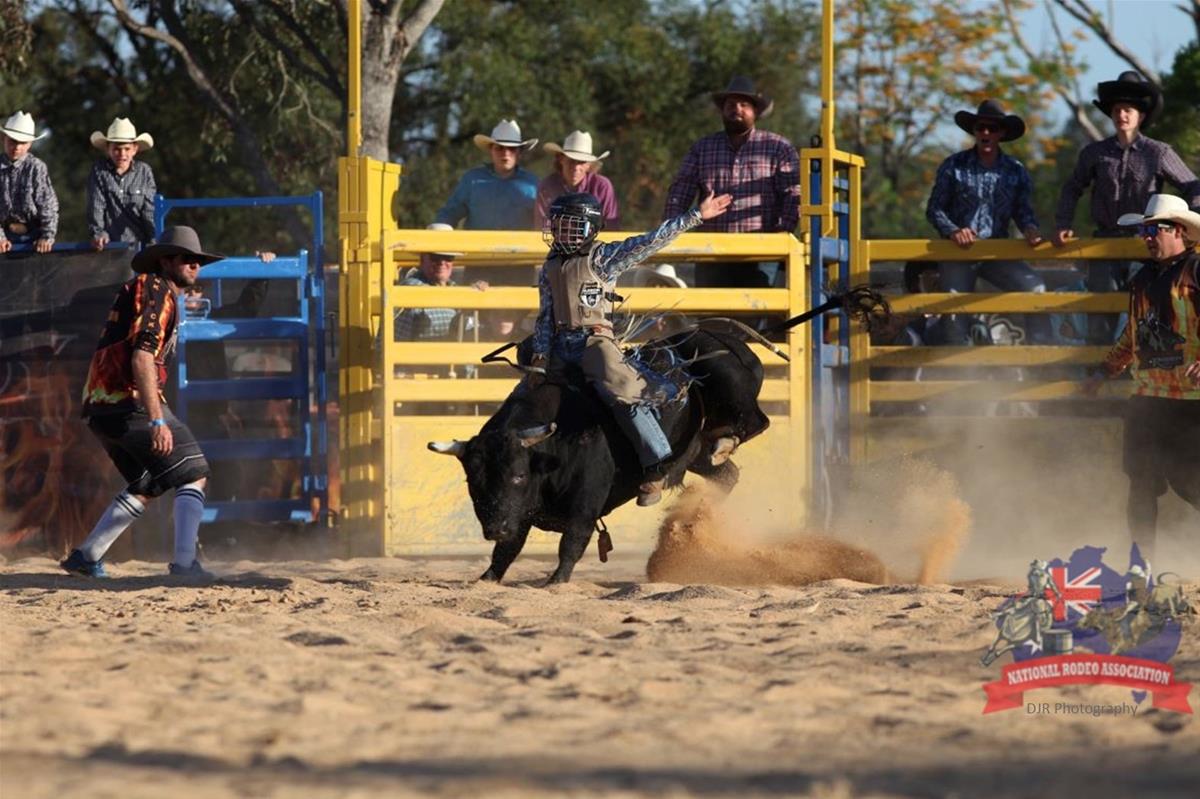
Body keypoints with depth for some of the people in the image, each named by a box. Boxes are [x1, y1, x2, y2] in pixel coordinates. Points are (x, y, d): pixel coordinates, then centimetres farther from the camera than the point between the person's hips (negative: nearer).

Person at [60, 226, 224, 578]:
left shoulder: (141, 289, 25)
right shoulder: (157, 291, -7)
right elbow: (142, 358, -20)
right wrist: (157, 420, -26)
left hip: (99, 407, 10)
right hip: (129, 403, -10)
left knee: (147, 485, 22)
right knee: (194, 474, -8)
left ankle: (85, 557, 19)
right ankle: (185, 562, -21)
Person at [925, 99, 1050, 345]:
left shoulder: (1015, 170, 8)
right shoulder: (954, 166, 2)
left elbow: (1023, 211, 9)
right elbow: (934, 209, 2)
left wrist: (1030, 229, -15)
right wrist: (953, 231, -18)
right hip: (958, 252, -1)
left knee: (1035, 287, -20)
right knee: (956, 311, -7)